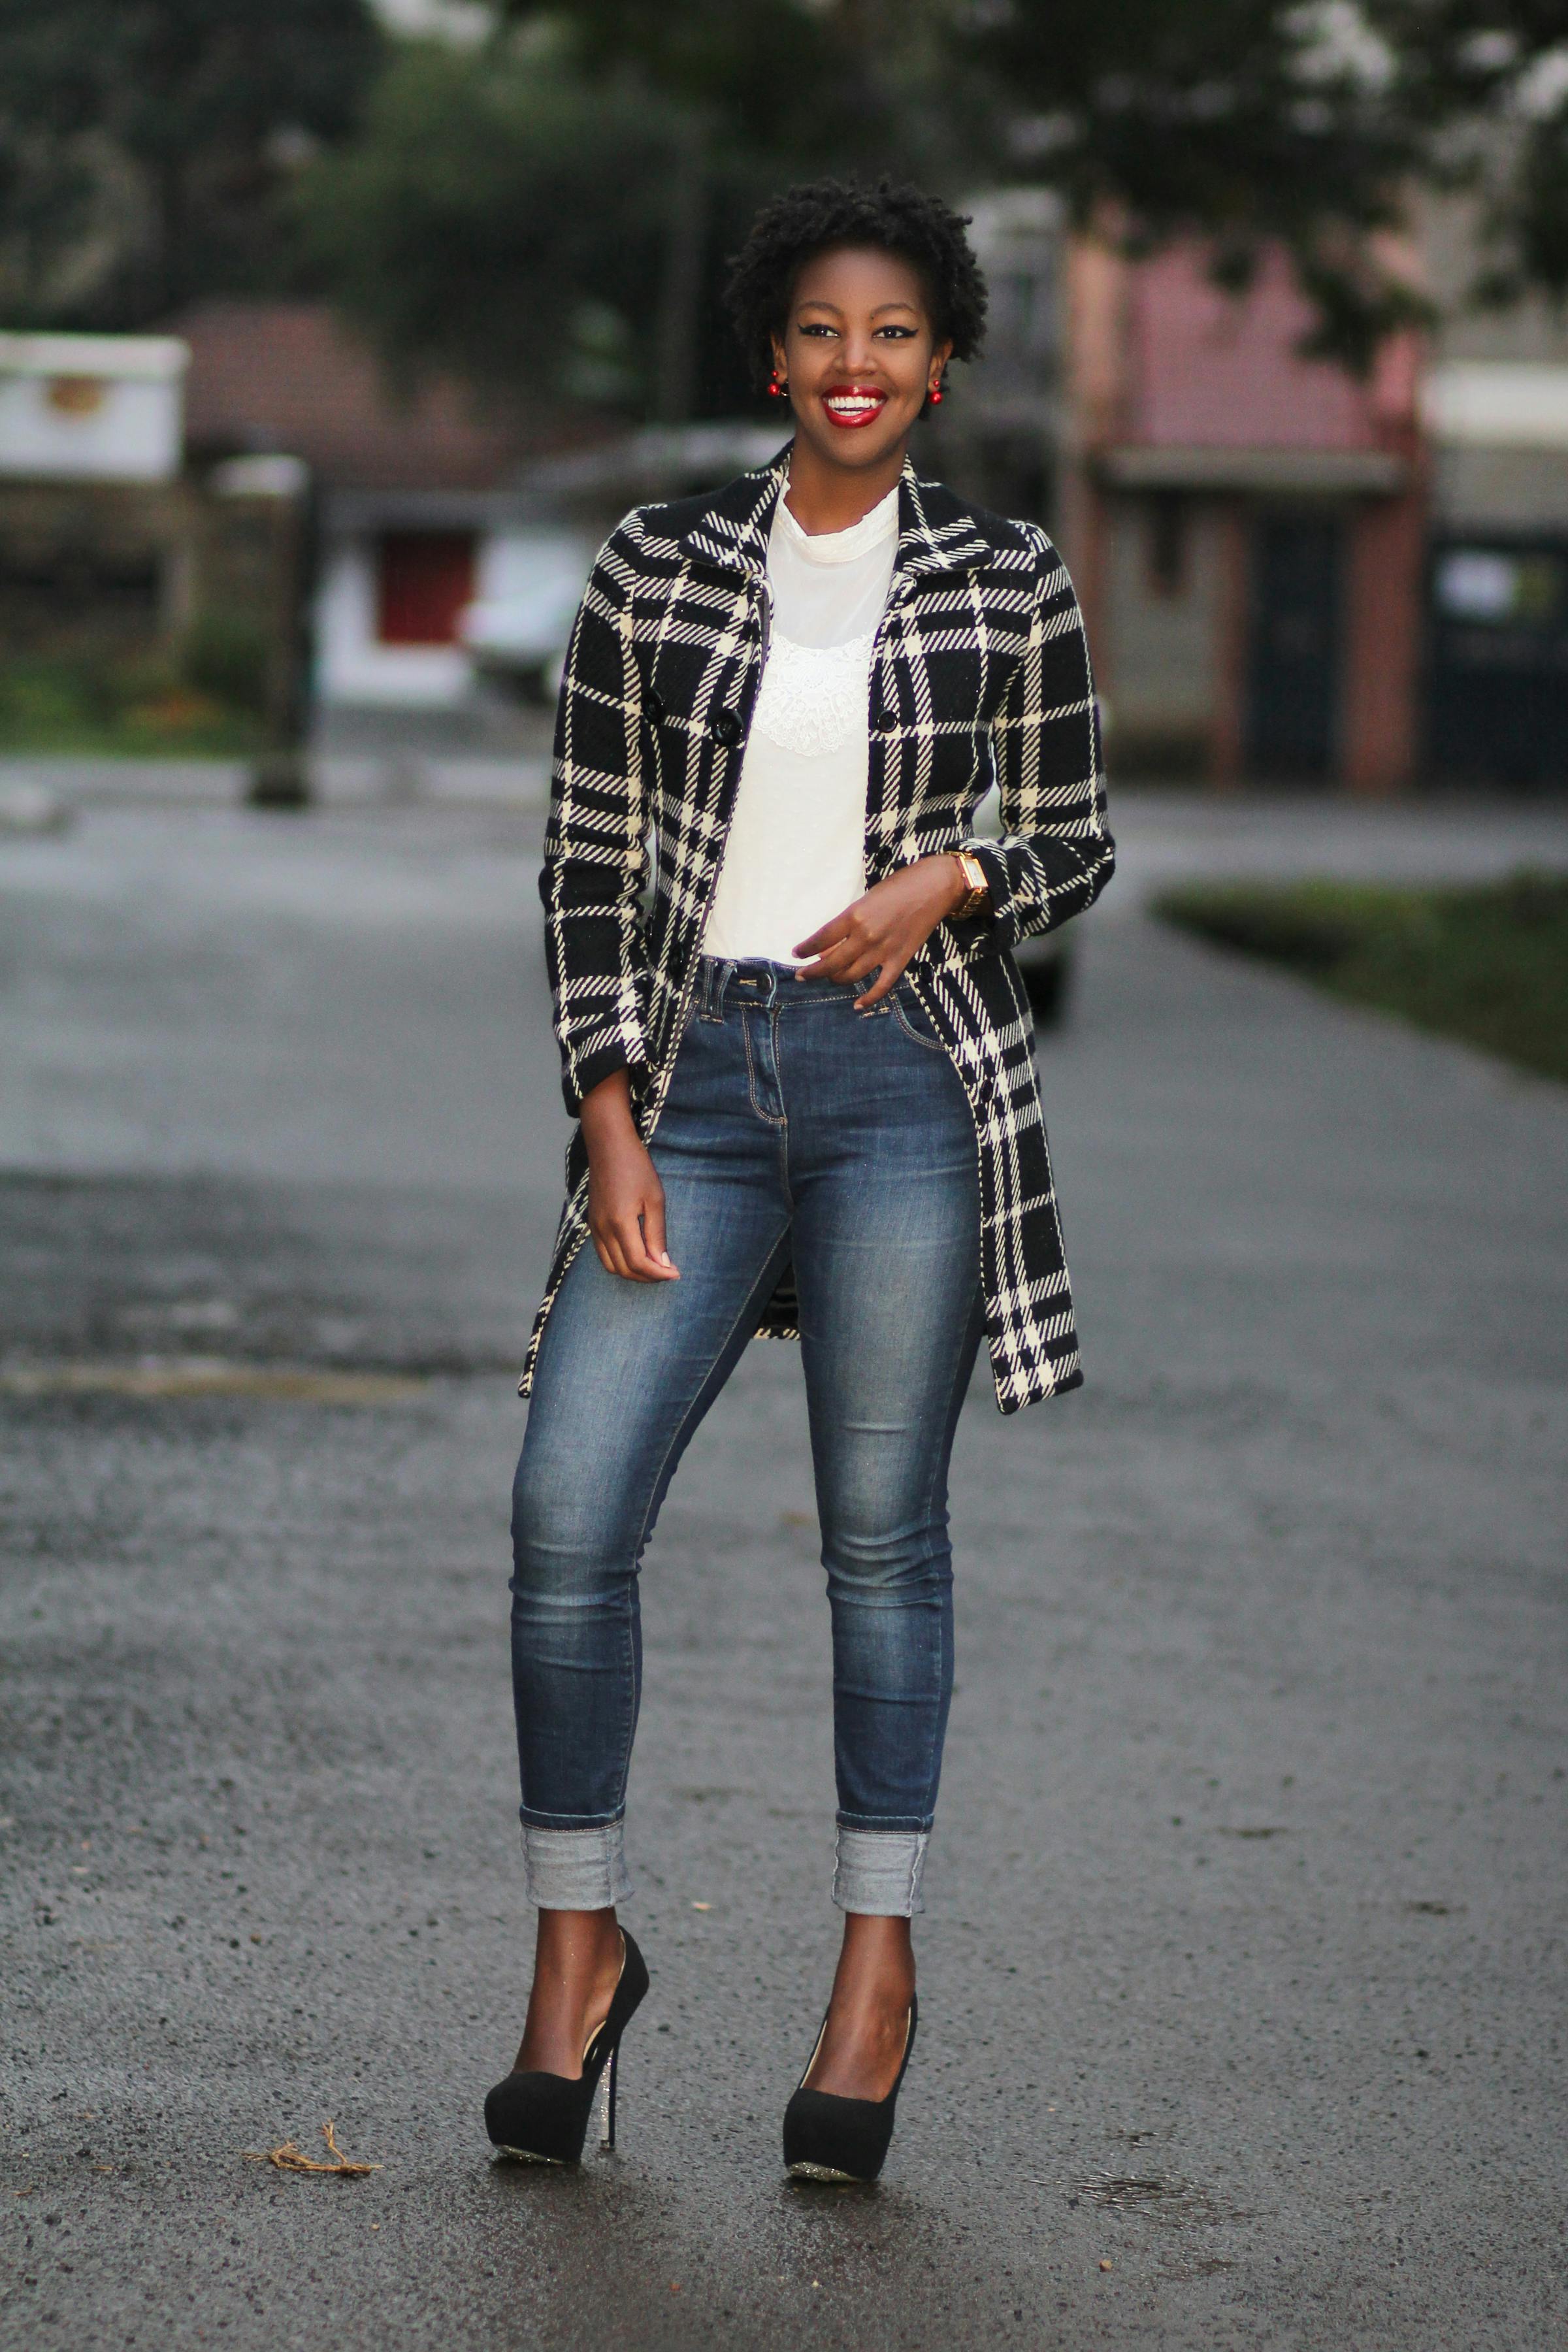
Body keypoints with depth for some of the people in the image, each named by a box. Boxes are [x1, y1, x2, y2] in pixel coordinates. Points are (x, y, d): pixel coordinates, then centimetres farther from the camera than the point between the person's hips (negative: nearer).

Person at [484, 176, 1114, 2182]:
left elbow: (1076, 846, 13)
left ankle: (879, 1965, 13)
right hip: (690, 1078, 1)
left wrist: (954, 875, -9)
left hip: (907, 1070, -1)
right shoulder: (658, 569, 6)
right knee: (566, 1514, -6)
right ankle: (579, 1946, 10)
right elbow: (588, 859, 6)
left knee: (883, 1531, 2)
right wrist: (610, 1113, -3)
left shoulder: (1008, 583, 5)